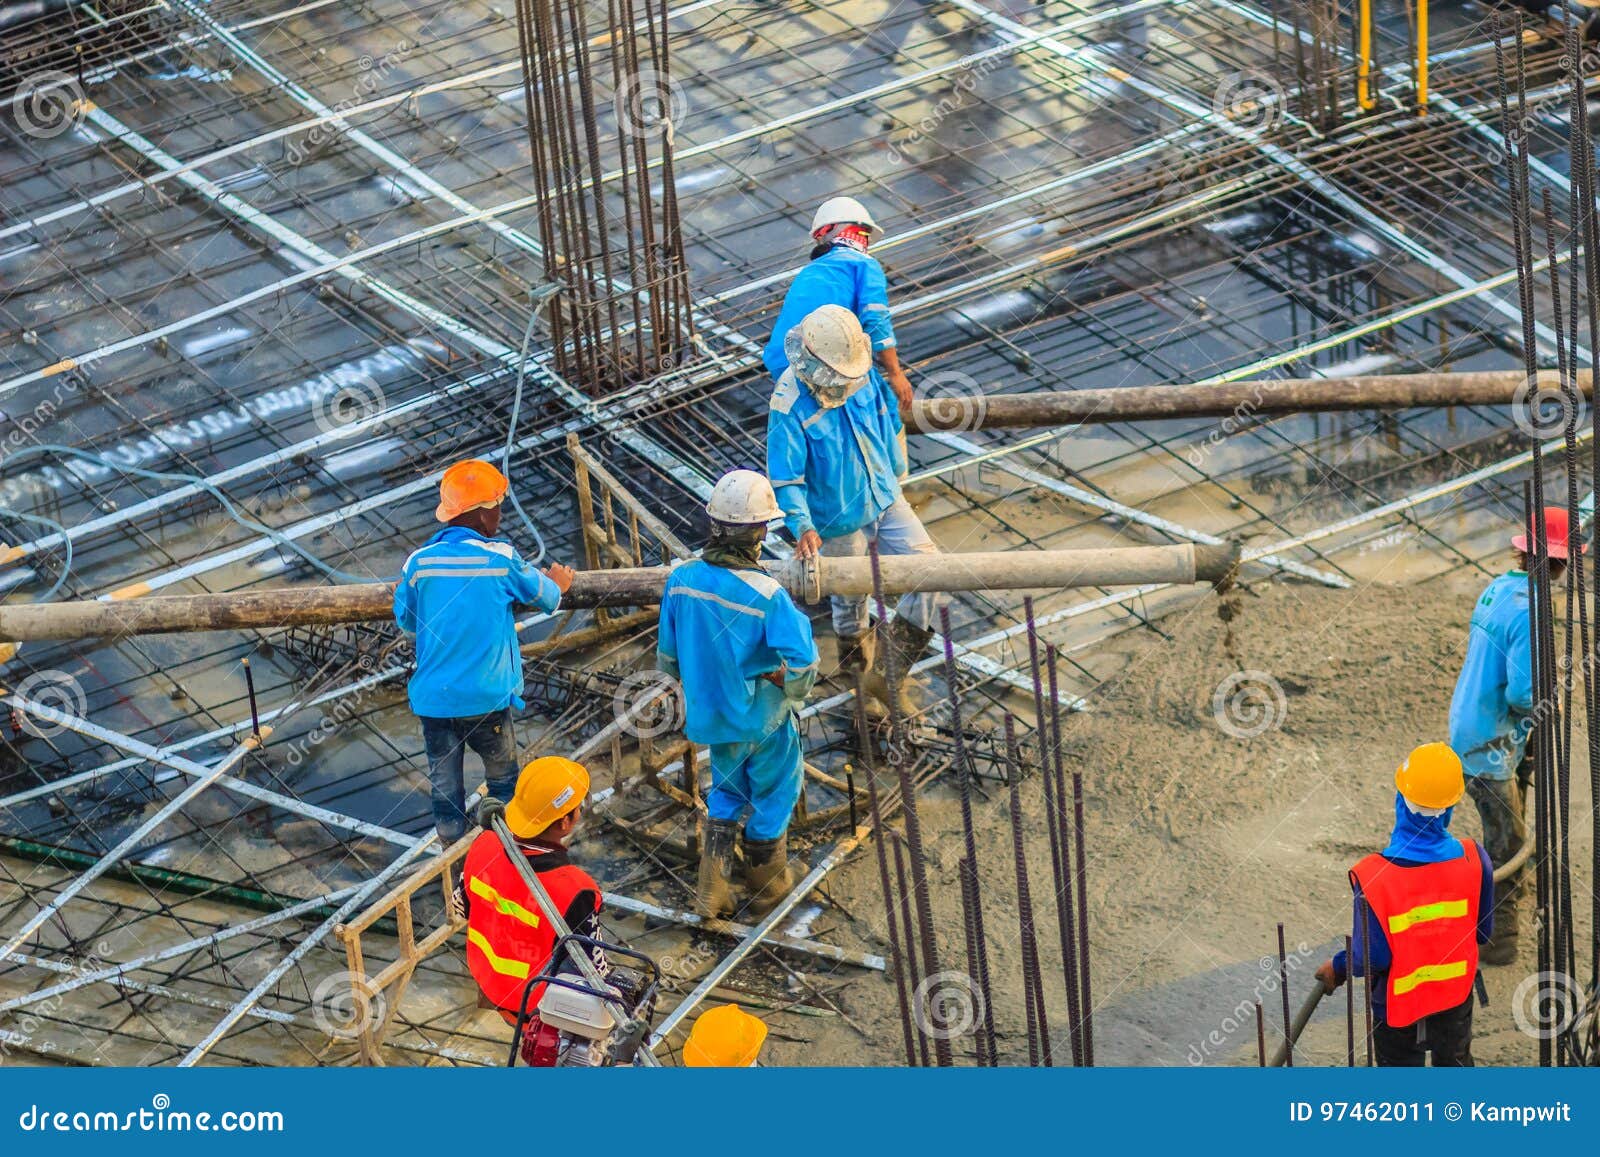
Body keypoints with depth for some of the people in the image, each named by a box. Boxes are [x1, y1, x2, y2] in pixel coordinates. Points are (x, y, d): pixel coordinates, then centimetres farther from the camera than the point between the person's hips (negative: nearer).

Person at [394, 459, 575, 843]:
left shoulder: (419, 562, -6)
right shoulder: (501, 559, -10)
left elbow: (406, 621, 10)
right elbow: (544, 596, 7)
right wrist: (557, 585, 31)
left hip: (433, 699, 2)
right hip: (486, 697, -2)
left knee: (445, 787, 13)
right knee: (502, 781, 19)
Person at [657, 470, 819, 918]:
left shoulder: (681, 580, -14)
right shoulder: (767, 595, -29)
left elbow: (667, 657, -2)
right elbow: (803, 662, -26)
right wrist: (791, 693, -4)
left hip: (708, 713, 4)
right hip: (762, 718, -4)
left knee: (727, 792, 26)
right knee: (773, 796, 20)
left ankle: (712, 885, 22)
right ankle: (767, 885, 37)